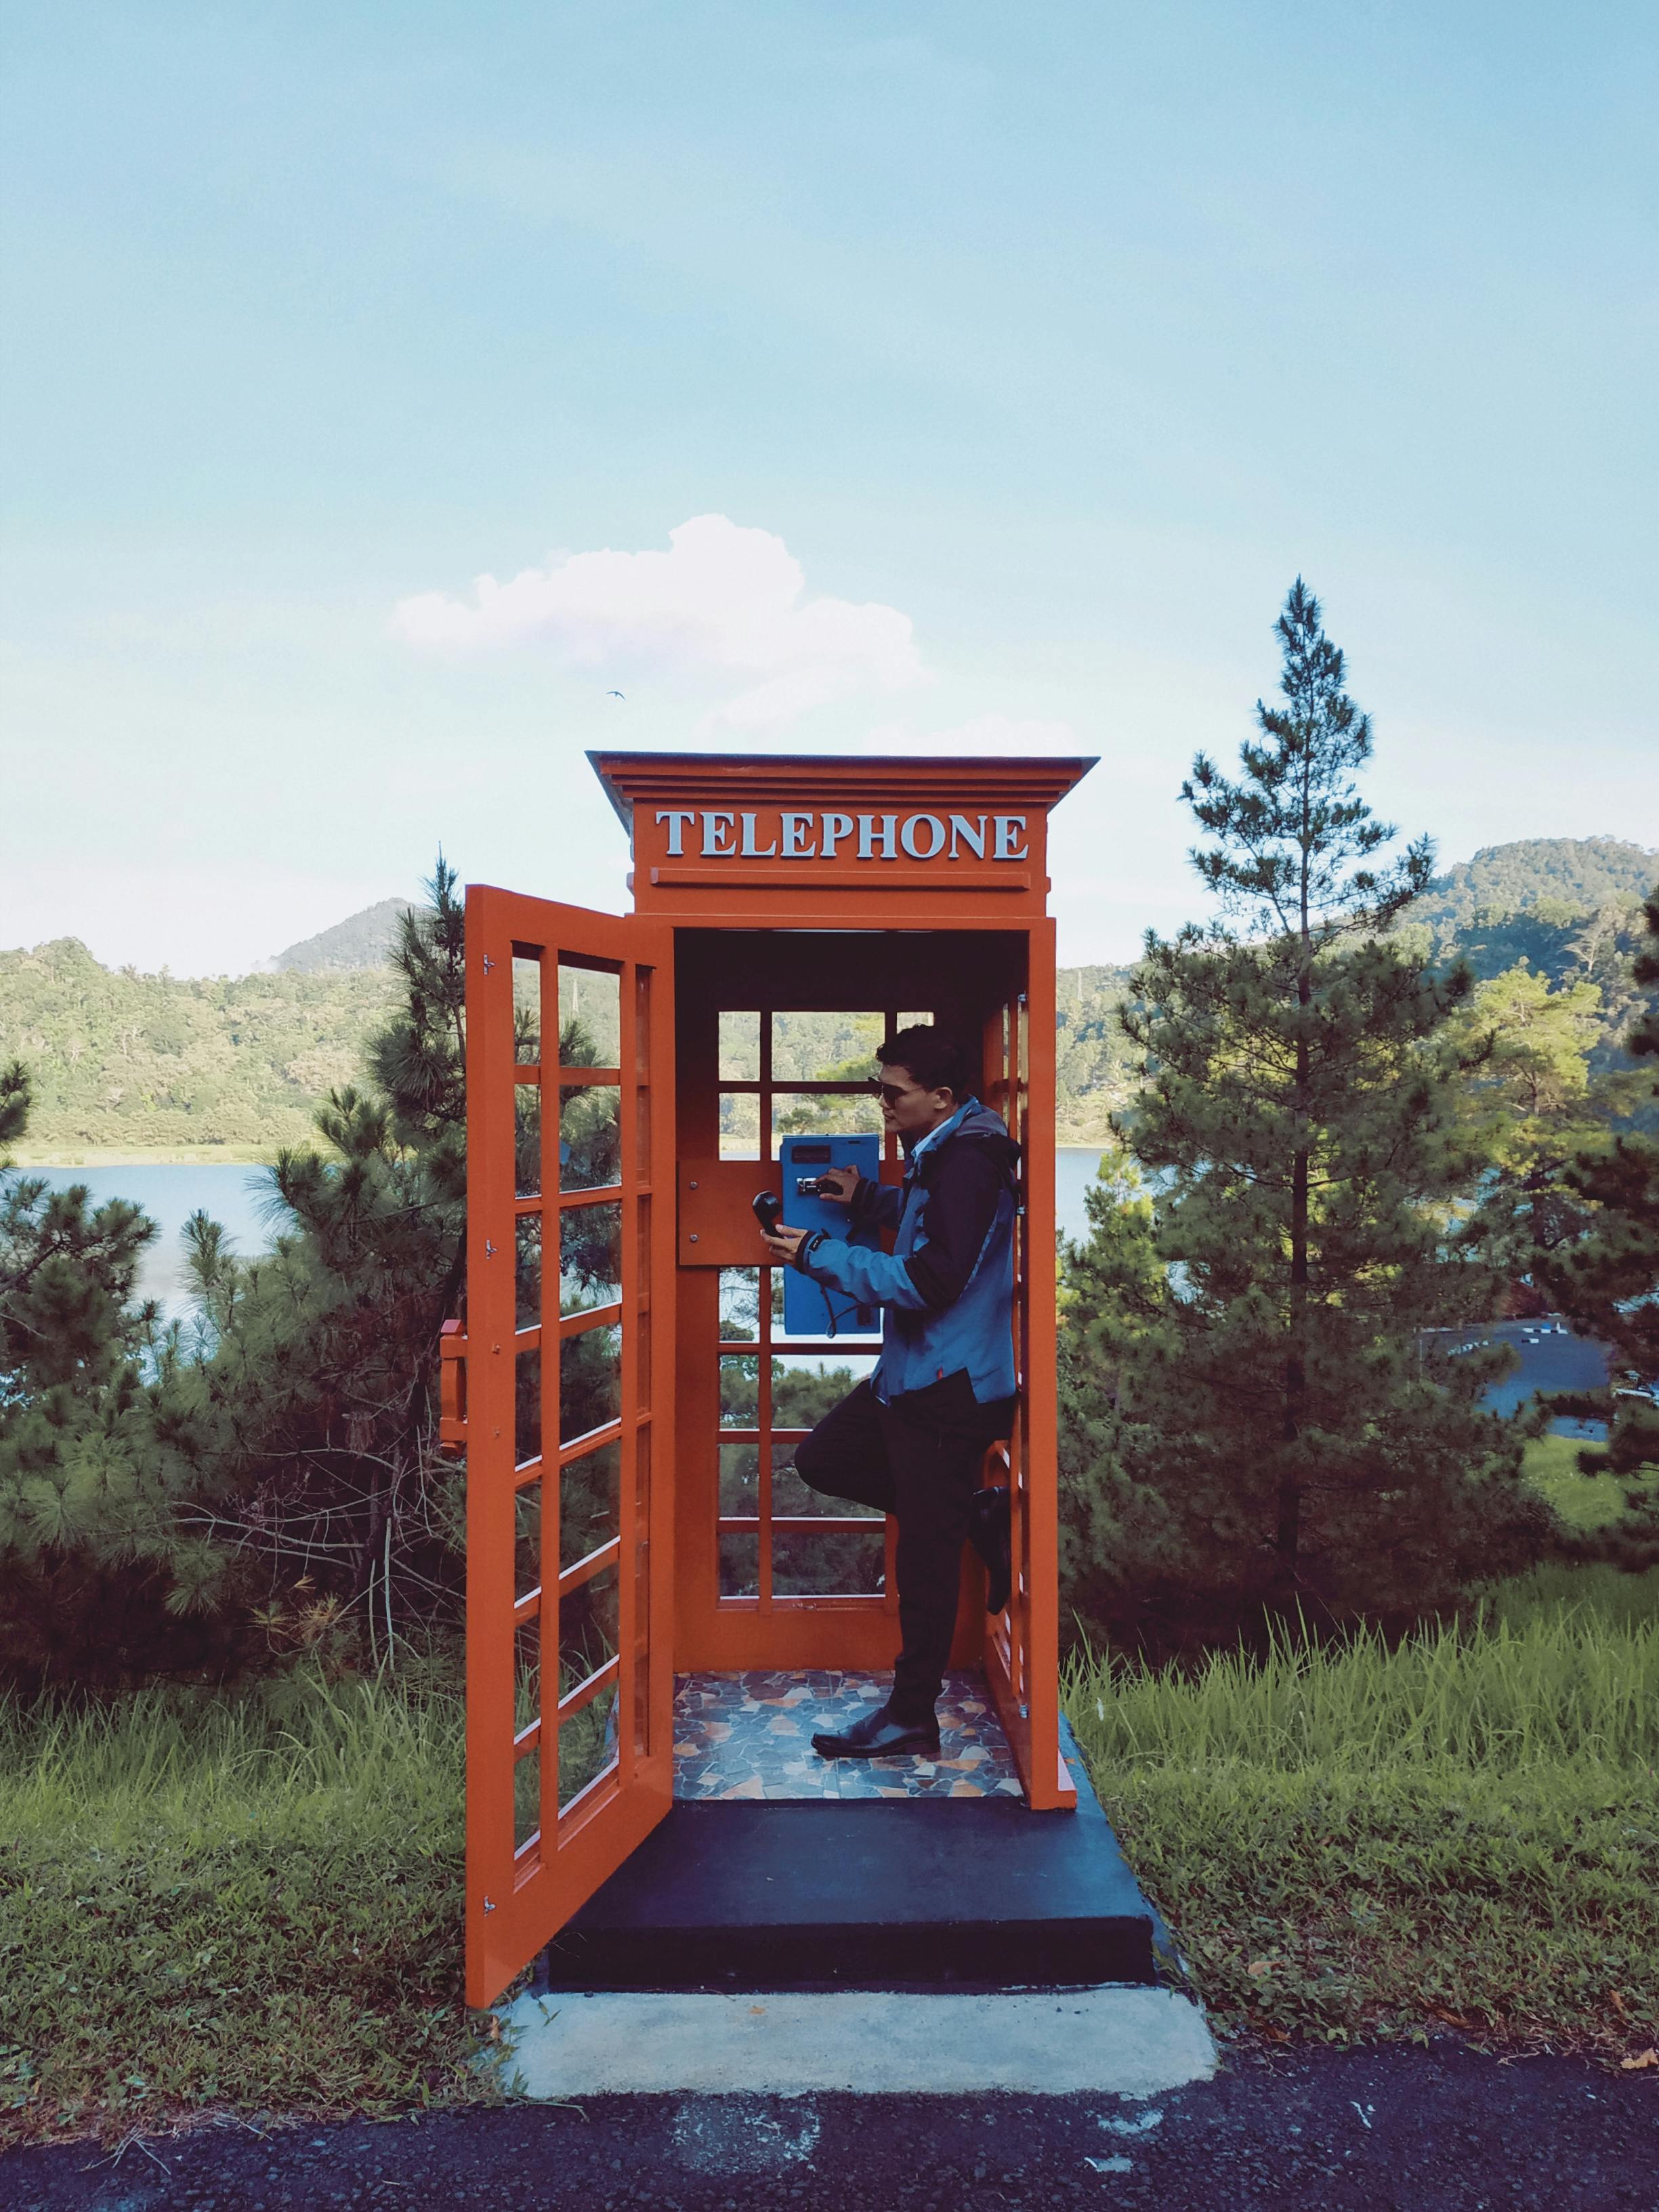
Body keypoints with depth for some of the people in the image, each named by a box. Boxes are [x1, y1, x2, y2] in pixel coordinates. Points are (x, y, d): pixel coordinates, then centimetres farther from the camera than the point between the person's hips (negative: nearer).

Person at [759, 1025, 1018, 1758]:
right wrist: (865, 1197, 12)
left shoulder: (968, 1162, -21)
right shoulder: (940, 1154, 10)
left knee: (926, 1558, 0)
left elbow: (929, 1281, -26)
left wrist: (818, 1254, -20)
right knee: (823, 1458, 18)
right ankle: (975, 1515, 19)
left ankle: (912, 1717, 16)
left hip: (951, 1387, -10)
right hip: (912, 1375, 10)